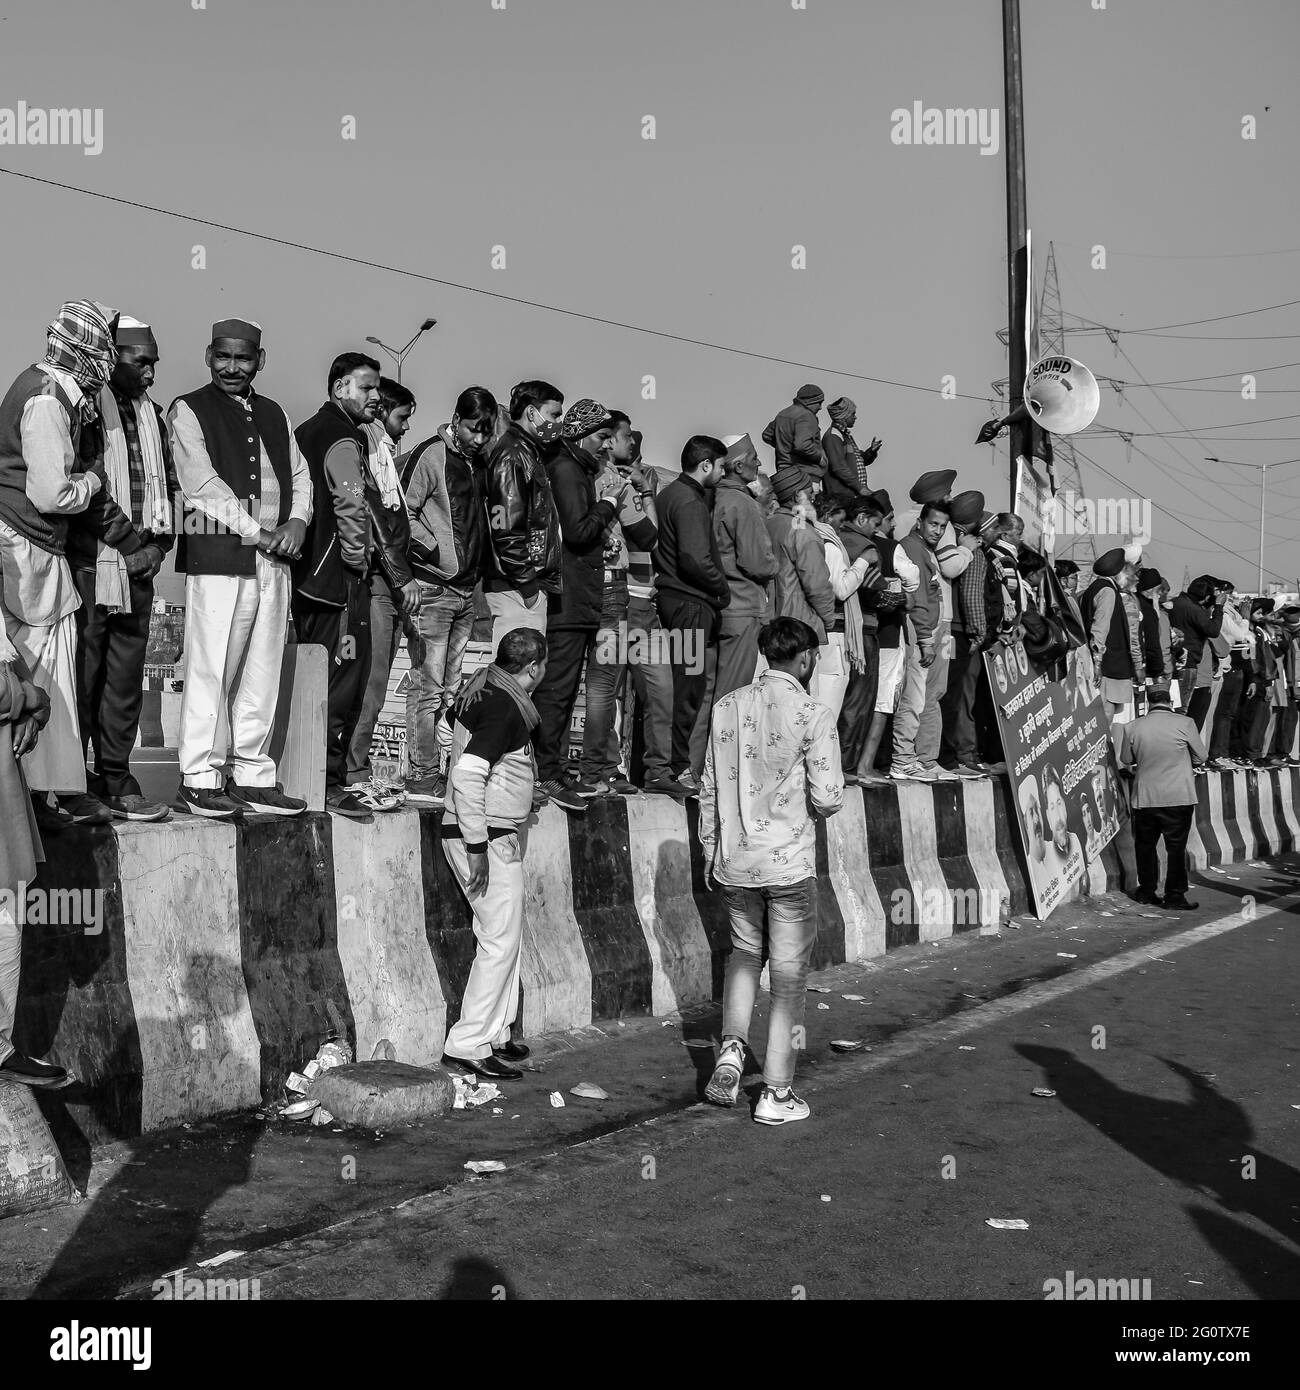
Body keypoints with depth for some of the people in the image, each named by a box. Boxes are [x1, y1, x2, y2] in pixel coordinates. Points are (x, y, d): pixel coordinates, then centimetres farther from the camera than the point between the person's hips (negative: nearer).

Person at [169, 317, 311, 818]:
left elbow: (300, 476, 20)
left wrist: (297, 522, 0)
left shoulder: (274, 414, 20)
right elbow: (203, 485, -8)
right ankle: (198, 781, -2)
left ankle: (252, 777, 13)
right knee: (210, 671, -7)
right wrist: (256, 533, -11)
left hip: (273, 561, 6)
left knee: (262, 673, 7)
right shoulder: (188, 411, 2)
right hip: (218, 556, -6)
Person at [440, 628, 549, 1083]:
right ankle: (468, 1045, 0)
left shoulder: (483, 691, 9)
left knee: (503, 938, 16)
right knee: (500, 942, -5)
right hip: (489, 838, -10)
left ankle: (494, 1034, 23)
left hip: (493, 836, 10)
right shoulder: (504, 707, -20)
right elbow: (466, 775, -28)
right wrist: (478, 847, -24)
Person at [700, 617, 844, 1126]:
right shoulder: (812, 715, -11)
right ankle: (775, 1093, 11)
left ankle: (732, 1046, 6)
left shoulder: (727, 706, 3)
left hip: (734, 860, 4)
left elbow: (709, 789, 7)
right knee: (789, 974, 7)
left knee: (745, 952, 25)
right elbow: (828, 799, -13)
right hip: (790, 863, -4)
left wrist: (710, 851, 17)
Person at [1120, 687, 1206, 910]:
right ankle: (1175, 895, 7)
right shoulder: (1185, 724, -10)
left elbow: (1126, 760, 10)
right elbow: (1201, 756, 2)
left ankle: (1146, 891, 24)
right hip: (1178, 797, -2)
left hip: (1144, 798, 2)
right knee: (1176, 847, 5)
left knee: (1145, 844, 16)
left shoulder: (1132, 728, -4)